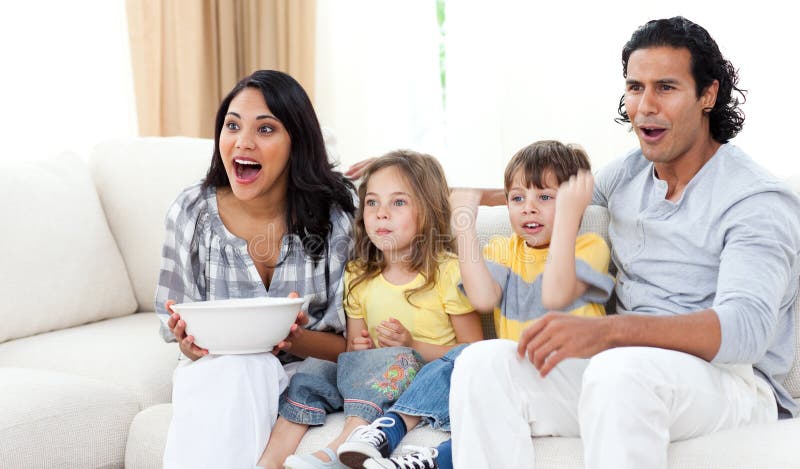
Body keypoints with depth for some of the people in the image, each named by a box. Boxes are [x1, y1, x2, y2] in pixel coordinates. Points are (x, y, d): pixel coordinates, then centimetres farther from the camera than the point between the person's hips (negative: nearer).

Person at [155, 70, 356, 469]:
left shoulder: (336, 215, -10)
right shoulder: (191, 212, -5)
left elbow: (346, 342, -6)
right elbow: (178, 330, 4)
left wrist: (295, 339, -27)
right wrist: (188, 341, -20)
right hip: (215, 369, 2)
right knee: (236, 367, -33)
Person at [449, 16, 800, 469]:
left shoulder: (759, 201, -7)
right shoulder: (626, 175, 14)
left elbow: (746, 328, -24)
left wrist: (605, 330, -38)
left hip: (733, 381, -6)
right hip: (621, 371, 6)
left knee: (620, 370, -40)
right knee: (483, 362, -20)